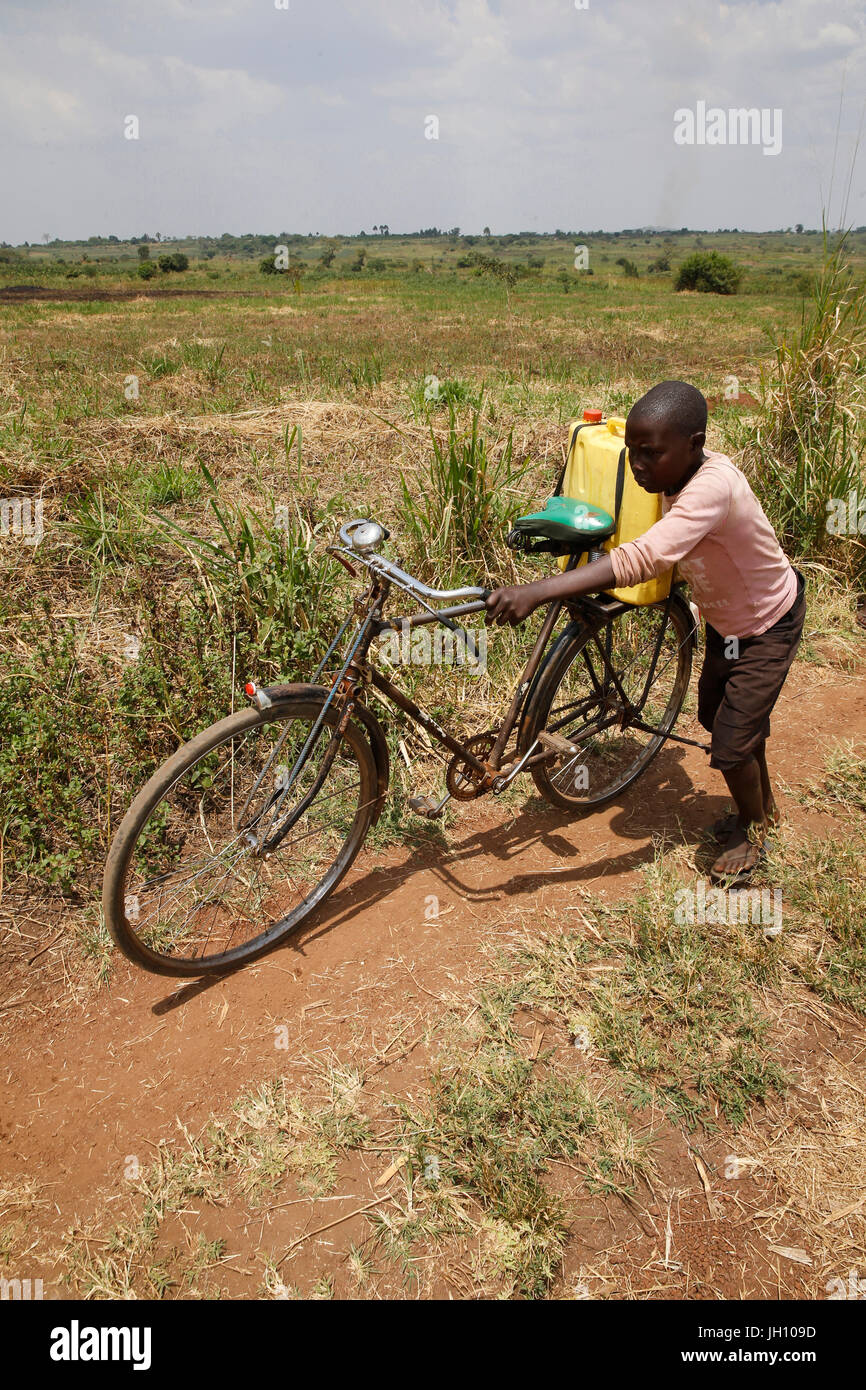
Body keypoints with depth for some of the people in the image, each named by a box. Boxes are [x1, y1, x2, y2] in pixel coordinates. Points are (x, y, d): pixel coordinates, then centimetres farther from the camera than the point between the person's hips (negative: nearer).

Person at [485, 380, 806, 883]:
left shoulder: (713, 487, -40)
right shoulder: (680, 476, -13)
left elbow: (642, 559, -55)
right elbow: (661, 557, 6)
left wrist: (535, 592, -62)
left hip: (768, 626, -8)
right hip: (728, 617, 9)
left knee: (730, 746, -4)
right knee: (716, 715, 22)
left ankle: (753, 829, 28)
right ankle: (764, 804, 48)